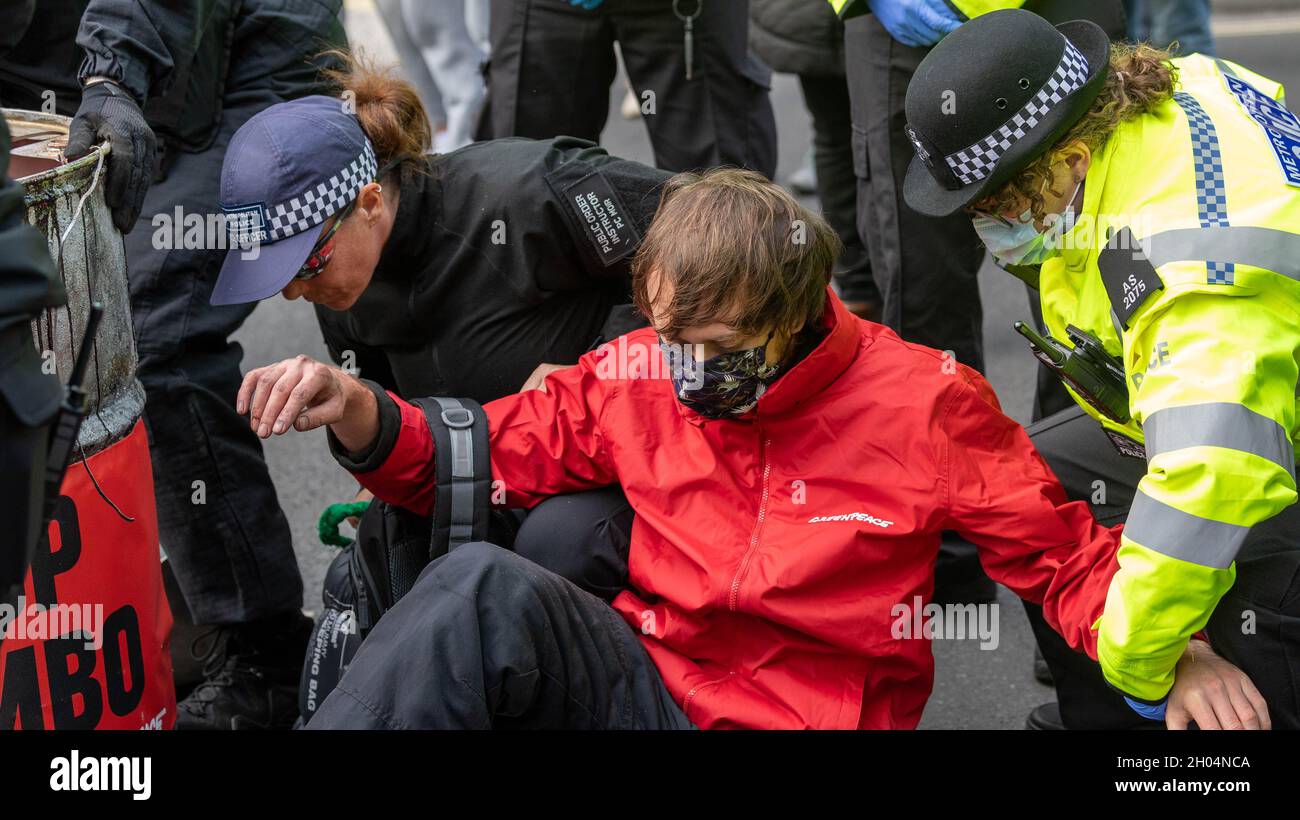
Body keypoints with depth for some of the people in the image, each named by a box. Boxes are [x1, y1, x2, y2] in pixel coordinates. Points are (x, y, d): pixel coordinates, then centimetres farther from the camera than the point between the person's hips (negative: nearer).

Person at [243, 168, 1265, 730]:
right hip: (643, 688, 3)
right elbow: (484, 455, 11)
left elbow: (1066, 557, 0)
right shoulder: (640, 375, 3)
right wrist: (357, 414, -9)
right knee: (487, 586, -28)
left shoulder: (922, 403, -5)